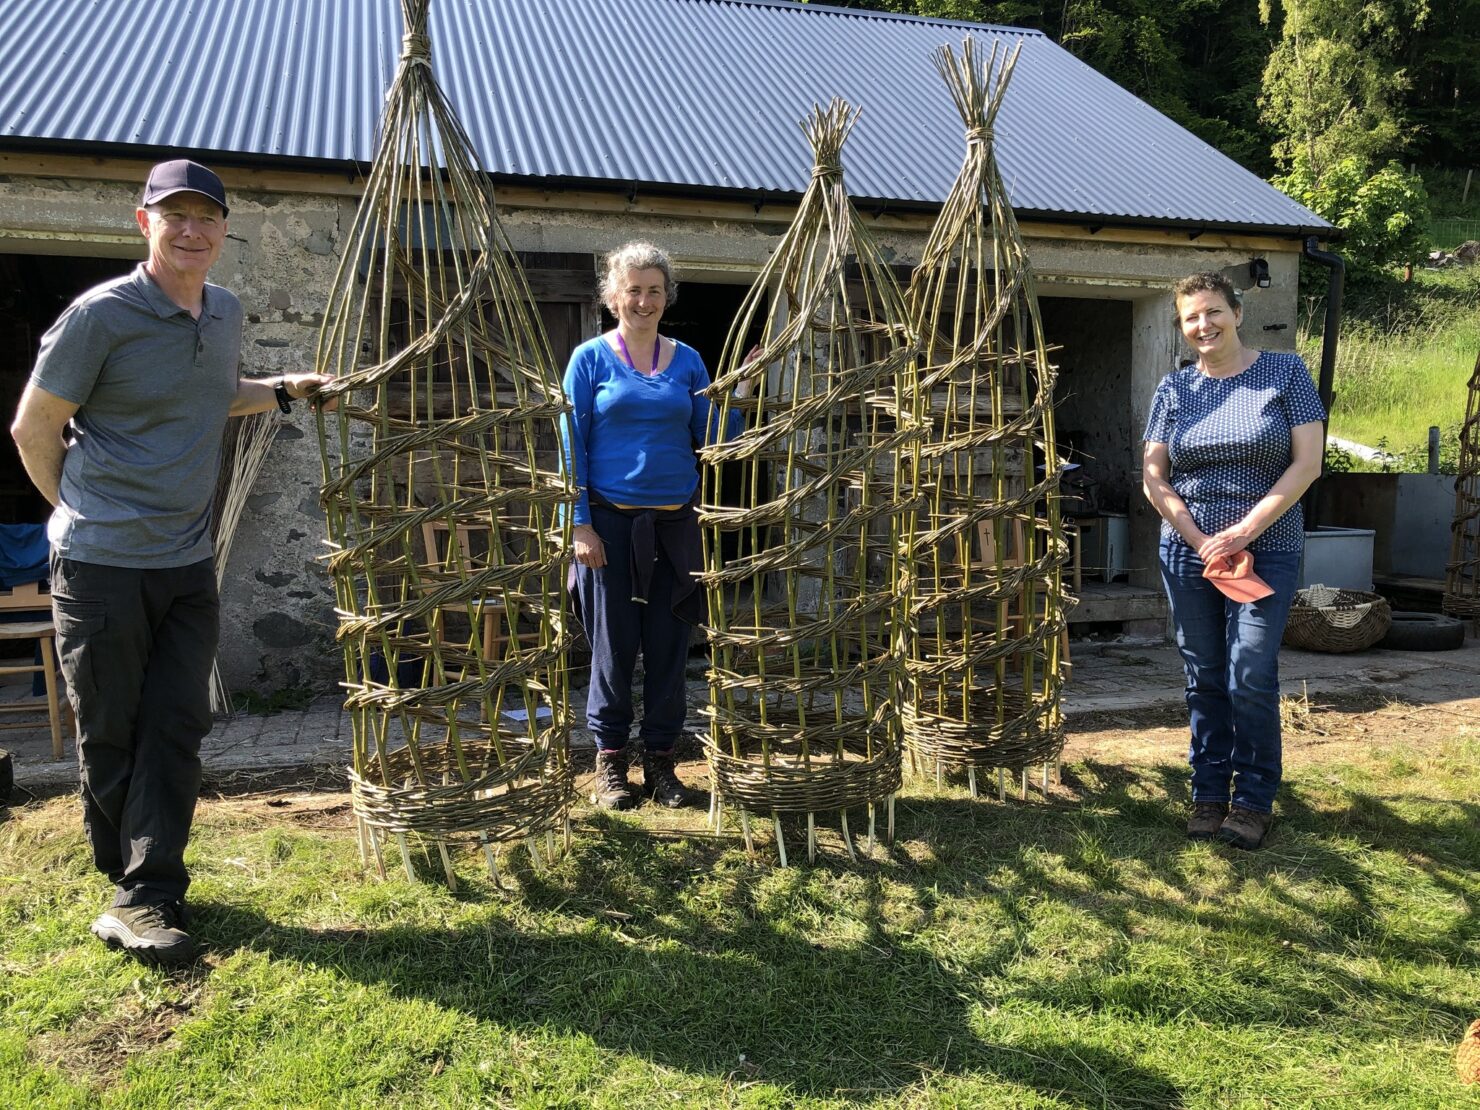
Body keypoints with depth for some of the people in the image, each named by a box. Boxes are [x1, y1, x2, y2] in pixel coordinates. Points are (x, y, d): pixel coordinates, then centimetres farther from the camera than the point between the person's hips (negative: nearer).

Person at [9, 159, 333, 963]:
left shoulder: (226, 315, 8)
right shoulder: (101, 315, -12)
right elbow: (34, 427, -4)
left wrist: (282, 391, 14)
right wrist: (80, 508, 5)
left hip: (188, 564, 5)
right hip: (101, 564, -5)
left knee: (176, 730, 2)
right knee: (109, 734, 5)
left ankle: (146, 896, 9)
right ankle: (129, 881, 22)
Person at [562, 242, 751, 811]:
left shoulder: (687, 360, 8)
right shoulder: (591, 358, 1)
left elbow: (711, 438, 7)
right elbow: (573, 445, -1)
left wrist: (741, 395, -8)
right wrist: (579, 524, -8)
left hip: (675, 523, 3)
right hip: (611, 522, -2)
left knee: (669, 646, 7)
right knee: (613, 645, 4)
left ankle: (660, 760, 21)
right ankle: (610, 761, 20)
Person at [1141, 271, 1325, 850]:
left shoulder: (1285, 373, 0)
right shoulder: (1175, 388, 6)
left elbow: (1307, 462, -6)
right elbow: (1154, 478, 3)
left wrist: (1243, 532, -13)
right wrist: (1203, 543, -8)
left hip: (1266, 550, -2)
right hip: (1188, 550, 3)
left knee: (1251, 678, -7)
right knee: (1204, 679, 8)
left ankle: (1254, 800, 10)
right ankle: (1208, 794, 20)